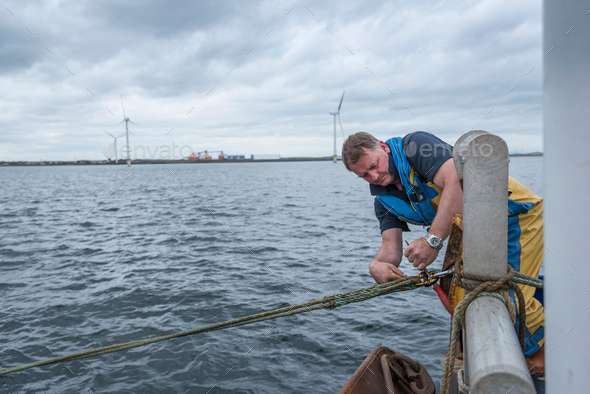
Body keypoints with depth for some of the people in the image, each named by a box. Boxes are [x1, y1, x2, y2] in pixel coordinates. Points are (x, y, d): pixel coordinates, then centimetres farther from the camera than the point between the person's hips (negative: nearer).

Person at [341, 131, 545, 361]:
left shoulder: (415, 145, -18)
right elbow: (391, 246, -4)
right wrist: (376, 265, -28)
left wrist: (433, 240, -36)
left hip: (517, 215, -8)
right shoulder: (384, 201, 5)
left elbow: (457, 182, -32)